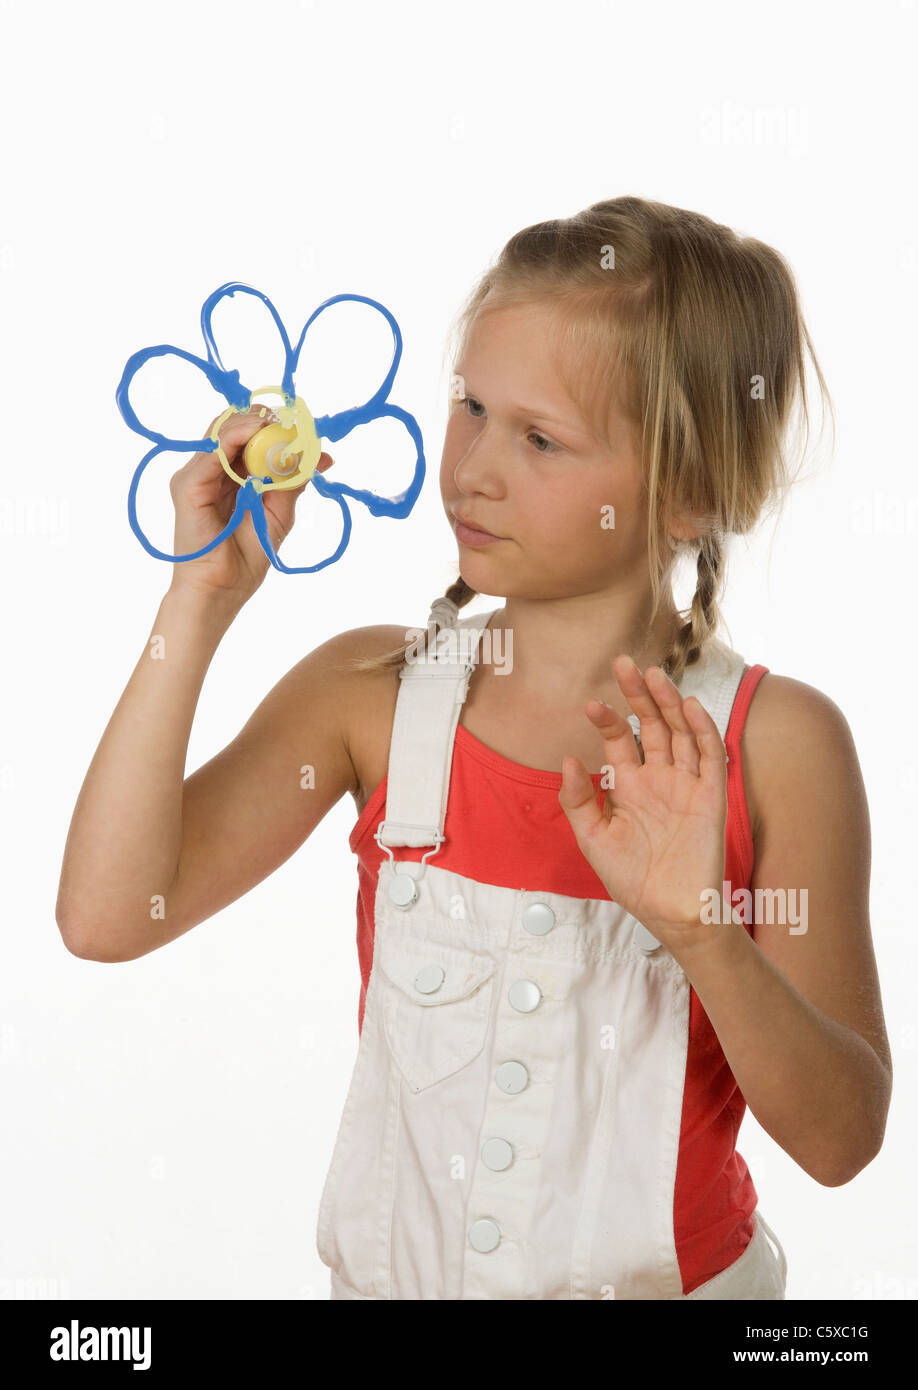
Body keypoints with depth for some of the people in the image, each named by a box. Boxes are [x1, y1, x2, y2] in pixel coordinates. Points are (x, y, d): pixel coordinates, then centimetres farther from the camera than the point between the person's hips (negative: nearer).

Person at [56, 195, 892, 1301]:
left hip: (667, 1273, -1)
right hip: (393, 1267, 2)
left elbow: (839, 1142, -16)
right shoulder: (371, 692, -10)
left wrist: (701, 930, -33)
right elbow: (108, 915, -20)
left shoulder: (776, 743, -16)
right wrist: (202, 597, -22)